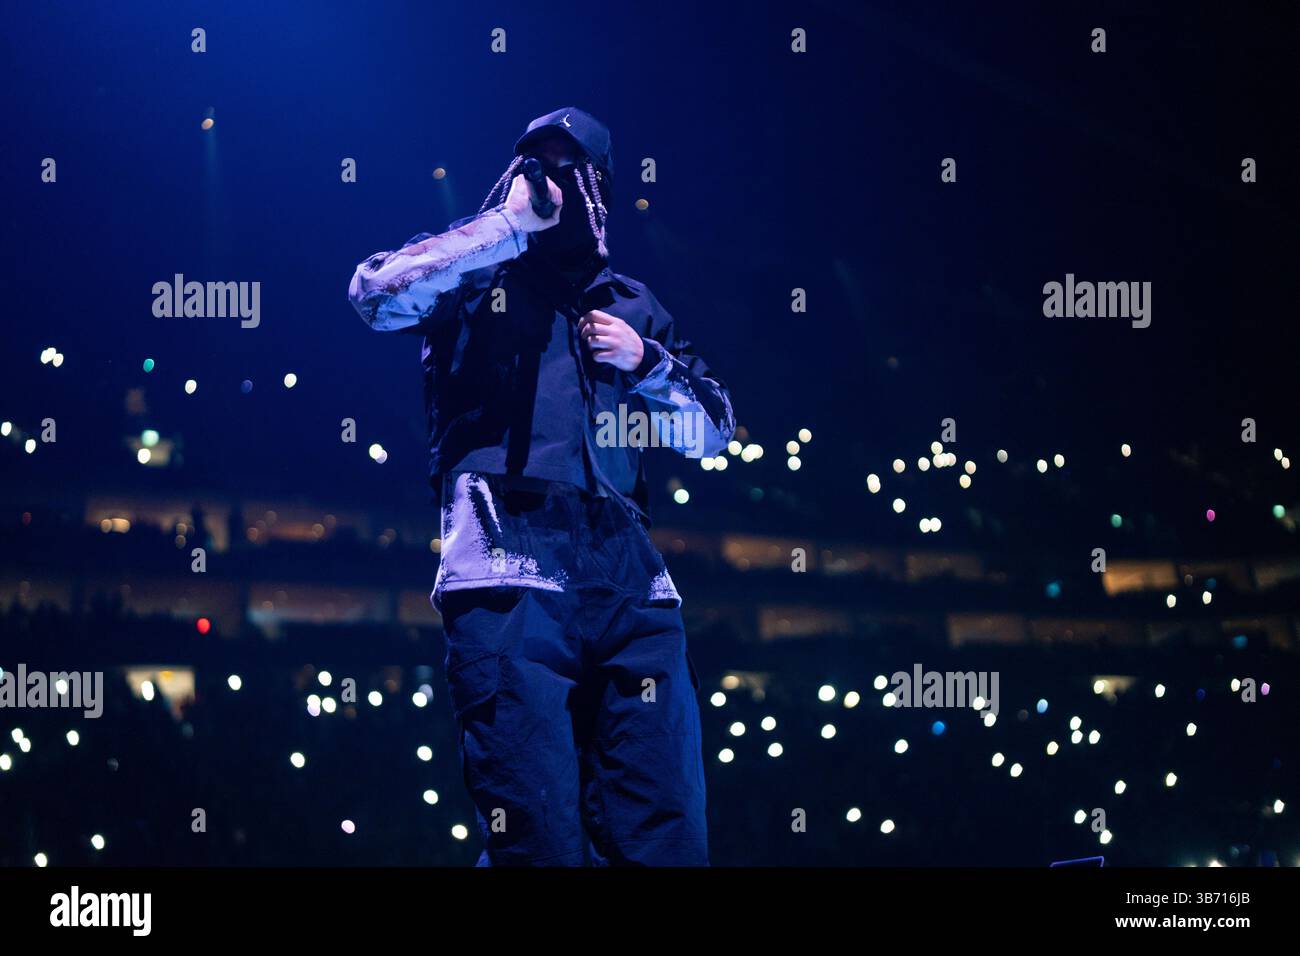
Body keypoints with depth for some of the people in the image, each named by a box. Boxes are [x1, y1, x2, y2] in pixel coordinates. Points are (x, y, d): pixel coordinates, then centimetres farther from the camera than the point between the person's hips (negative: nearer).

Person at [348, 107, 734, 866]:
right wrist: (510, 222, -2)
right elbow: (377, 293, -7)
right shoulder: (478, 279, 14)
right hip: (513, 572, -4)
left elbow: (715, 428, 26)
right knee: (541, 839, -12)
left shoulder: (632, 306, 25)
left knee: (666, 838, -5)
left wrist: (645, 362, 7)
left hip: (629, 576, 4)